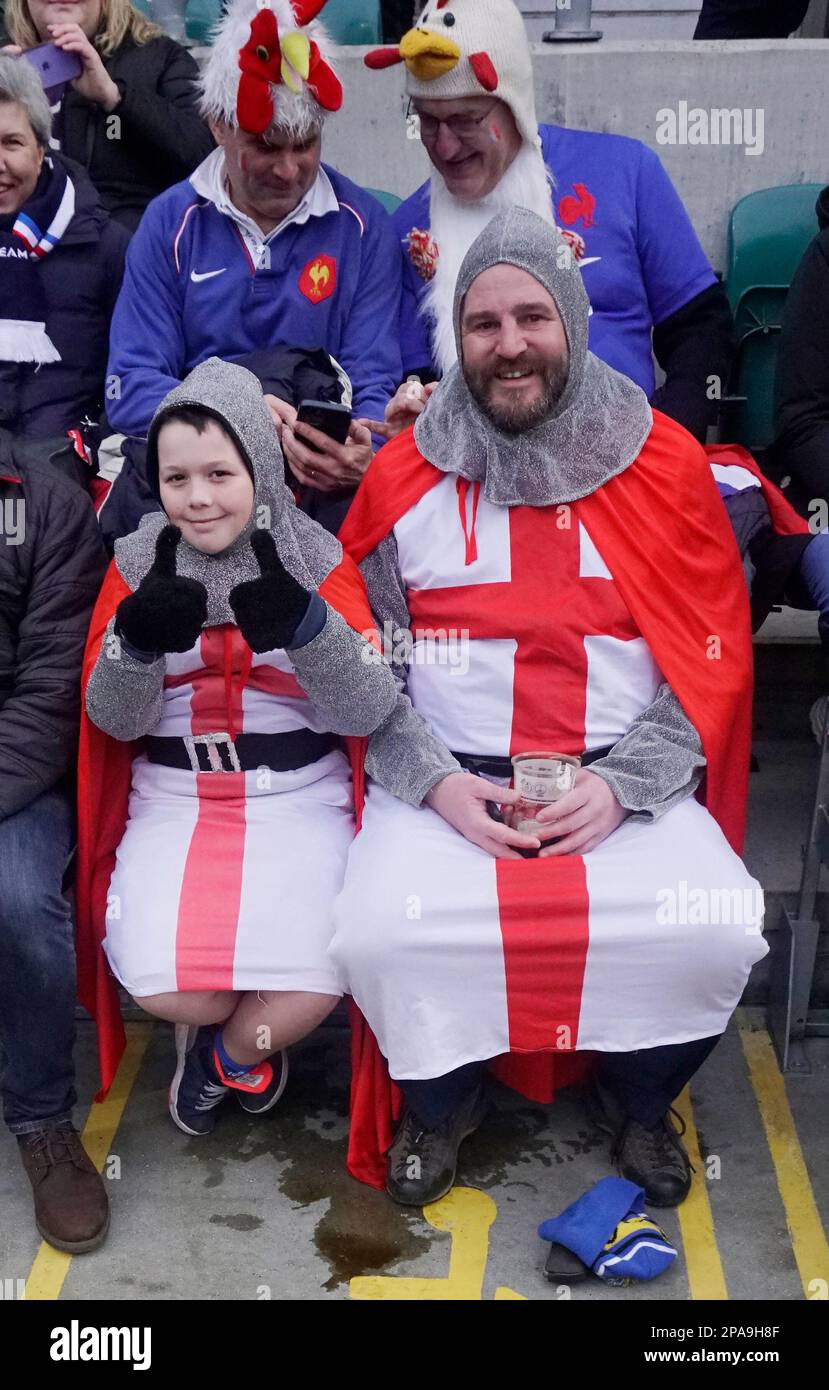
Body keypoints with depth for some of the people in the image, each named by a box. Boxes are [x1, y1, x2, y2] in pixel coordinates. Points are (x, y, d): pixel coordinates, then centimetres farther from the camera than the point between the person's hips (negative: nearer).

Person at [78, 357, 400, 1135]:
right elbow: (115, 720, -2)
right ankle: (252, 1045, 18)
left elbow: (366, 713, -12)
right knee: (163, 987, -21)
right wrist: (139, 639, -23)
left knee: (314, 986, -22)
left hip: (300, 799, -1)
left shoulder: (319, 560, -3)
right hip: (173, 800, 1)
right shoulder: (139, 561, 2)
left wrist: (303, 624, -29)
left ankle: (227, 1053, 15)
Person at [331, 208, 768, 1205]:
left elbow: (712, 660, 2)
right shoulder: (402, 476, 3)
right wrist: (434, 783, -10)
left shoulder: (667, 464, 2)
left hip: (626, 780, 1)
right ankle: (440, 1098, 11)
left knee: (720, 935, -23)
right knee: (379, 934, -26)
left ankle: (639, 1095, 13)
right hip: (445, 780, 0)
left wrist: (623, 785, -11)